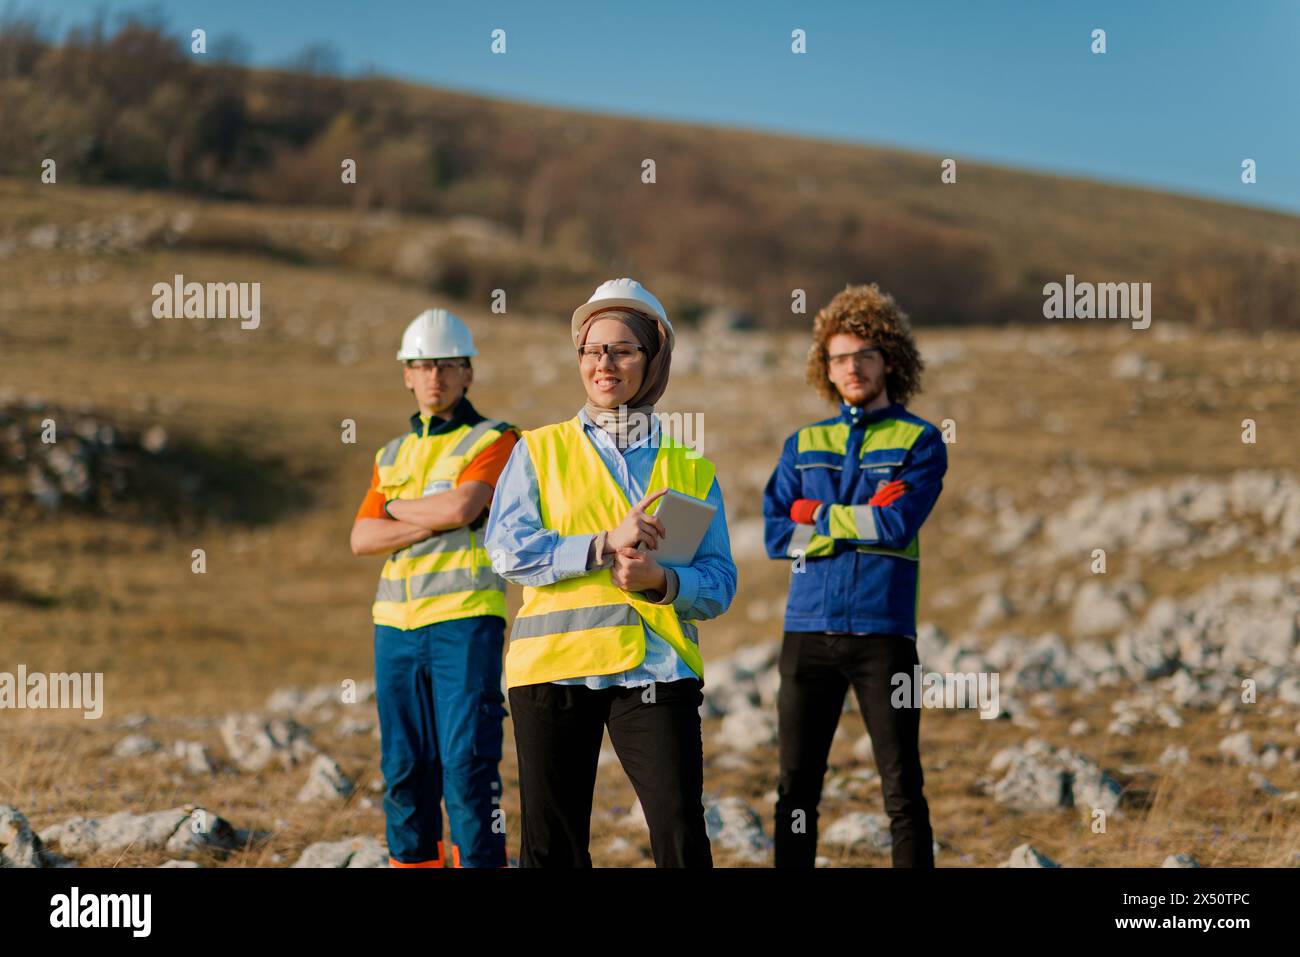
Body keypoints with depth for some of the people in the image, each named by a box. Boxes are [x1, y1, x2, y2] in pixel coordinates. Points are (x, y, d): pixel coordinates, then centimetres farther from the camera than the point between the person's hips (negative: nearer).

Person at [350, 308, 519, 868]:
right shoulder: (393, 456, 19)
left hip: (465, 618, -5)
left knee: (467, 764, -10)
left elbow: (462, 506, -15)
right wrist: (432, 523, -7)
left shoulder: (493, 441, 3)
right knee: (405, 767, 6)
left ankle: (482, 859, -8)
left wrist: (396, 508, 2)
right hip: (397, 625, 5)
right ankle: (412, 859, 12)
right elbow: (362, 539, 7)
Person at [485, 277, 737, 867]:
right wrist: (605, 545, -15)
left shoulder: (690, 469, 13)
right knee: (552, 846, 4)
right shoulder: (539, 451, 11)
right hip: (554, 664, 0)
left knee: (682, 834, -12)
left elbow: (719, 585, 7)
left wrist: (662, 580, -14)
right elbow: (508, 550, -4)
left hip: (655, 669, 0)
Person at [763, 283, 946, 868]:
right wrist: (863, 522, -7)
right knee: (796, 786, 4)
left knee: (902, 788, -2)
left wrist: (819, 515, -2)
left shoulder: (919, 441, 5)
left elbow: (899, 523, -11)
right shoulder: (804, 445, 14)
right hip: (808, 629, 3)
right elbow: (776, 534, 2)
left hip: (882, 632, -3)